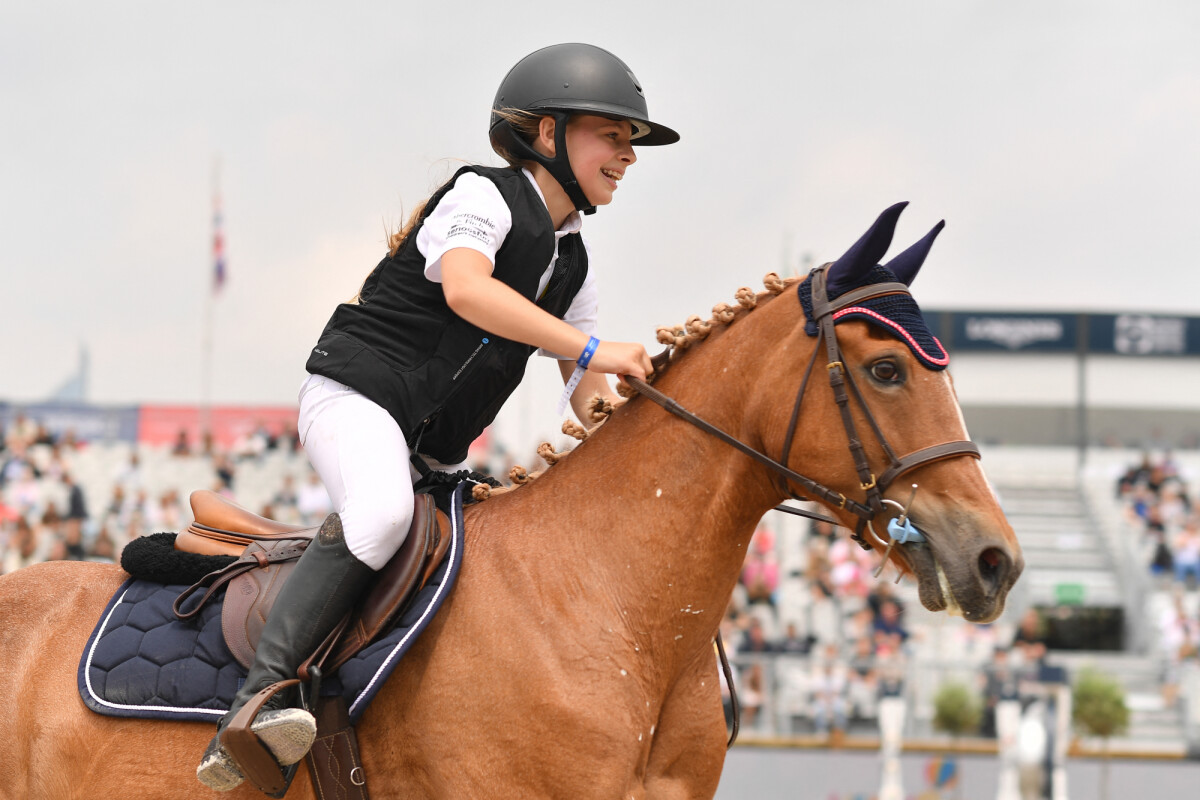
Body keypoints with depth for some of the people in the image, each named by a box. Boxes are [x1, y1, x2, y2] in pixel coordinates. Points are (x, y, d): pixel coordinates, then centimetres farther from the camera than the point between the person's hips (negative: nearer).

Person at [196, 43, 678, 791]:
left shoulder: (572, 262, 17)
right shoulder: (484, 196, -8)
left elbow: (591, 397, 17)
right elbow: (465, 288, -29)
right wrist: (592, 349, -32)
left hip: (433, 446, 10)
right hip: (357, 396, -10)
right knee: (382, 510, -36)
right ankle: (263, 692, -44)